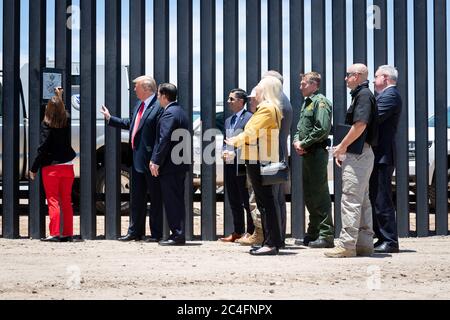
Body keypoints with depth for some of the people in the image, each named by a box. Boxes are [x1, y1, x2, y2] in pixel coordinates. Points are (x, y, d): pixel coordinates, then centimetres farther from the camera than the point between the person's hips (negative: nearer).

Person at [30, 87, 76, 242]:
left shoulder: (46, 124, -12)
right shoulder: (66, 121, 2)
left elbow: (43, 148, -15)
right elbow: (62, 111, 28)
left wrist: (34, 168, -9)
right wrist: (59, 97, 42)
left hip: (51, 167, -5)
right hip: (67, 166, 5)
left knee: (53, 200, -2)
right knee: (66, 201, 10)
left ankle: (54, 233, -7)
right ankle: (67, 233, 13)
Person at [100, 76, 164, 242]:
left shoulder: (158, 107, -16)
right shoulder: (138, 105, 14)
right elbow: (130, 123, 27)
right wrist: (110, 118, 30)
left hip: (151, 160, -9)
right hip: (137, 159, 9)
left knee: (155, 197, 1)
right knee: (136, 197, 15)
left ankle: (156, 234, 9)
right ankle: (135, 232, 24)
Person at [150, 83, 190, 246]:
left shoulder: (169, 113, -14)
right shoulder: (180, 112, 16)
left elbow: (164, 139, -21)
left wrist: (156, 161, -16)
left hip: (170, 165, -10)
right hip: (180, 164, 10)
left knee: (172, 200, -6)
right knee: (177, 200, 13)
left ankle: (177, 235, -4)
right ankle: (178, 234, 17)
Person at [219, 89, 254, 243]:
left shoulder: (249, 118, -7)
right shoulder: (228, 120, 20)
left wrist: (234, 153, -17)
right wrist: (225, 152, 4)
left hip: (242, 165, -8)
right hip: (229, 164, 8)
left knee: (247, 200, -3)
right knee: (234, 201, 11)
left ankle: (251, 231, 4)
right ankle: (238, 231, 17)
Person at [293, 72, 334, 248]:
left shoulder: (321, 102, -10)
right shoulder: (306, 103, 19)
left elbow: (323, 128, -21)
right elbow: (300, 127, 24)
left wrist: (304, 143, -14)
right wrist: (297, 141, 4)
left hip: (317, 152, -10)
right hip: (306, 154, 10)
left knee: (320, 194, -9)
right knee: (309, 194, 13)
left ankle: (326, 235, -7)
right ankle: (313, 233, 21)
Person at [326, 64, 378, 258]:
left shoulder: (363, 95, -12)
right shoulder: (361, 95, 20)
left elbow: (360, 125, -23)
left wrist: (342, 146, -14)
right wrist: (343, 150, 15)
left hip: (358, 155, -11)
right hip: (361, 154, 11)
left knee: (351, 199, -11)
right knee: (362, 201, 12)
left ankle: (347, 245, -12)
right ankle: (364, 243, 17)